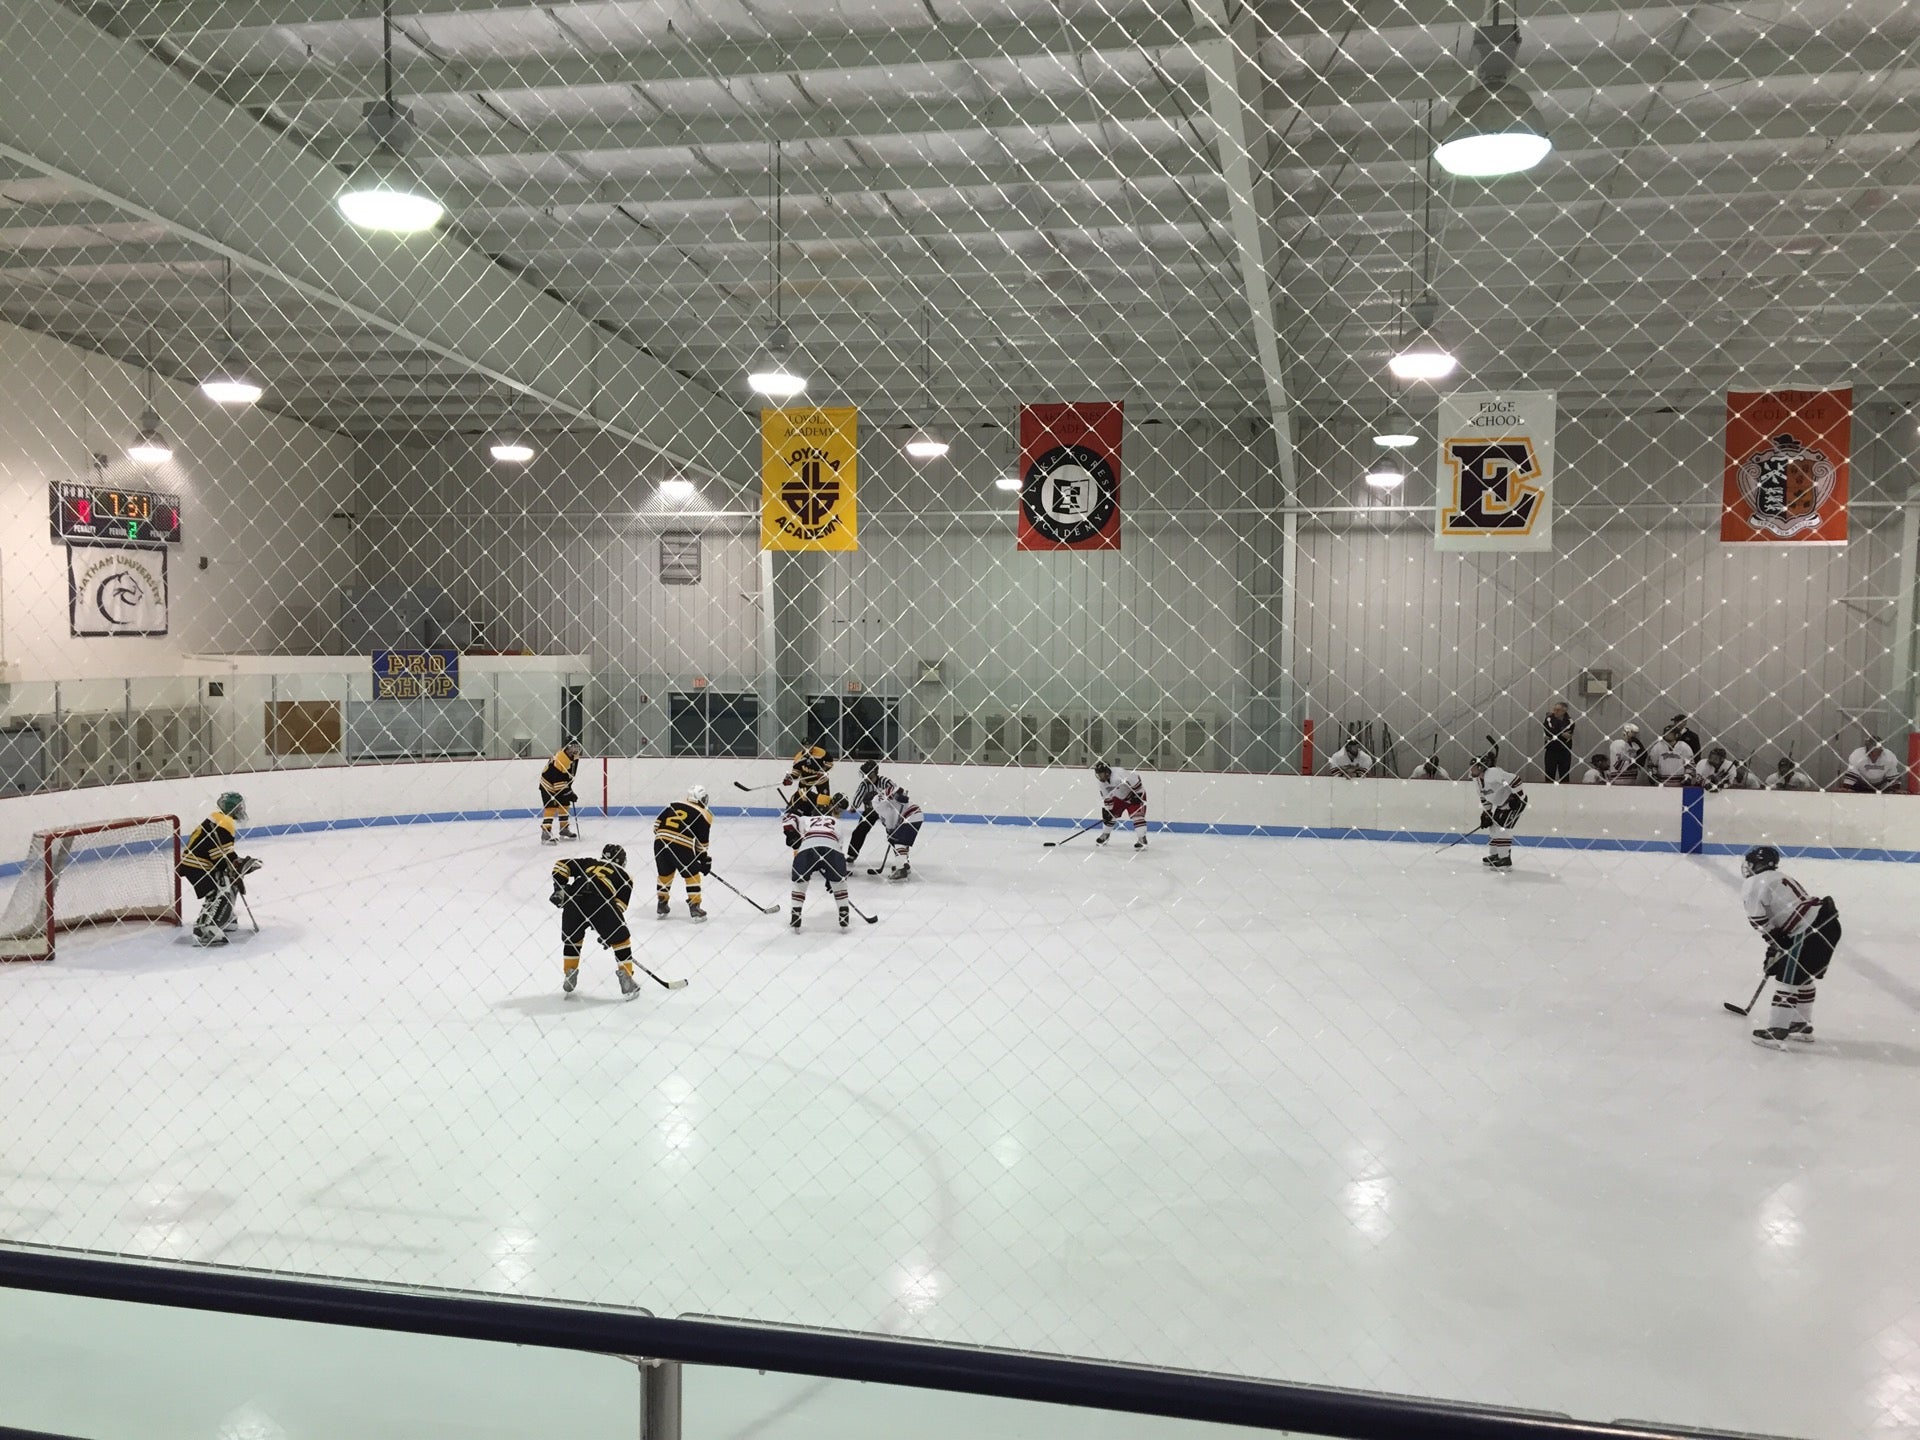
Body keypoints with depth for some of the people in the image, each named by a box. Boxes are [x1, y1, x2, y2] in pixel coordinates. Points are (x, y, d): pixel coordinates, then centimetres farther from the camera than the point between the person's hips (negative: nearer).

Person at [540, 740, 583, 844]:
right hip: (548, 784, -9)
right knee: (551, 808, -16)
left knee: (565, 805, 14)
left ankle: (564, 830, 28)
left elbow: (571, 773, 12)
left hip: (560, 784, 9)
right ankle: (545, 835, -18)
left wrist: (569, 787, 6)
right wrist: (569, 793, -29)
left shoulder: (574, 756, -3)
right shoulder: (560, 759, -33)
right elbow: (559, 780, -32)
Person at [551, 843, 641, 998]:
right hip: (600, 903, -3)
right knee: (621, 939, 15)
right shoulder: (624, 876, 28)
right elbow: (620, 904, 14)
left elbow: (562, 865, 25)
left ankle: (569, 977, 32)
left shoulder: (589, 863, 36)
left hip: (573, 899, 3)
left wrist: (559, 889, 22)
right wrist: (608, 928, 18)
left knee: (571, 938, 28)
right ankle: (626, 981, 13)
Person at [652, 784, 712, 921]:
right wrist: (705, 860, 21)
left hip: (660, 842, 5)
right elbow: (702, 842, 9)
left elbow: (657, 823, 16)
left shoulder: (674, 804, 19)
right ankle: (694, 907, 11)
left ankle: (661, 905, 32)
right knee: (692, 875, 13)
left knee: (664, 874, 23)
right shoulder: (704, 815, 7)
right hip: (681, 846, -4)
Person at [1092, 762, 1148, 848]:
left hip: (1136, 793, -8)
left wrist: (1137, 795, -25)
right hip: (1120, 797, 8)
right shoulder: (1102, 782, -11)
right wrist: (1106, 809, -5)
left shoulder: (1119, 775, -39)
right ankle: (1105, 835, 31)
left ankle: (1142, 840, -19)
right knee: (1111, 814, 10)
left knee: (1136, 815, -21)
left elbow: (1136, 781, -32)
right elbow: (1106, 797, 0)